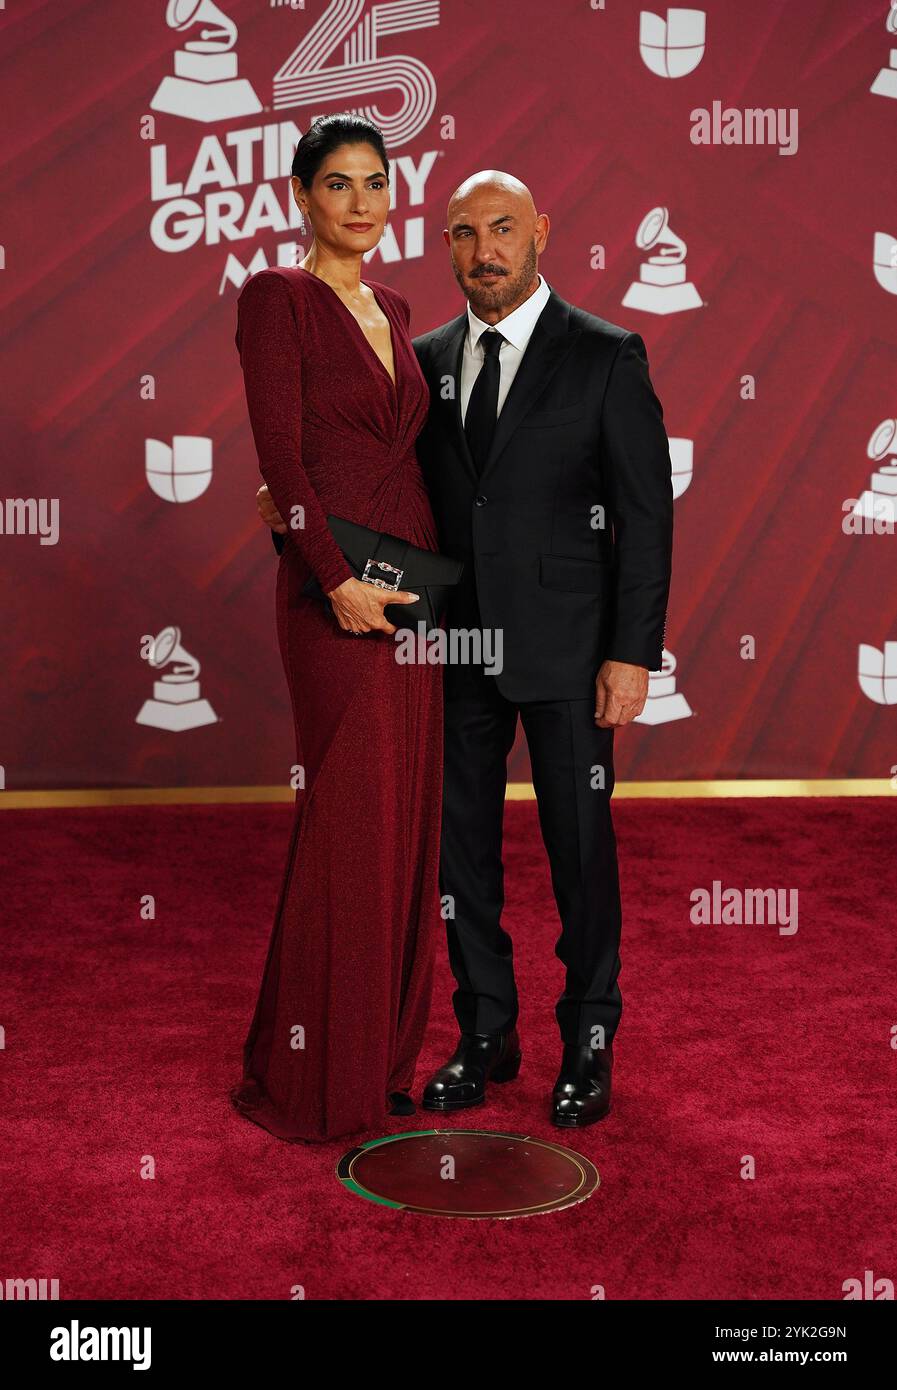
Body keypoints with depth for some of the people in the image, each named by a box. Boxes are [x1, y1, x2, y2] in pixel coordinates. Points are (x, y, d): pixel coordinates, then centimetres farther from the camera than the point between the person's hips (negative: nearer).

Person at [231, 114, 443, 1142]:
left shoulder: (394, 308, 17)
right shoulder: (277, 297, -5)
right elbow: (280, 453, -13)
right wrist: (338, 579, -19)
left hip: (414, 585, 8)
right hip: (334, 589, -7)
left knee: (405, 817, 10)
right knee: (348, 821, -4)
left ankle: (383, 1047, 23)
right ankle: (315, 1078, 10)